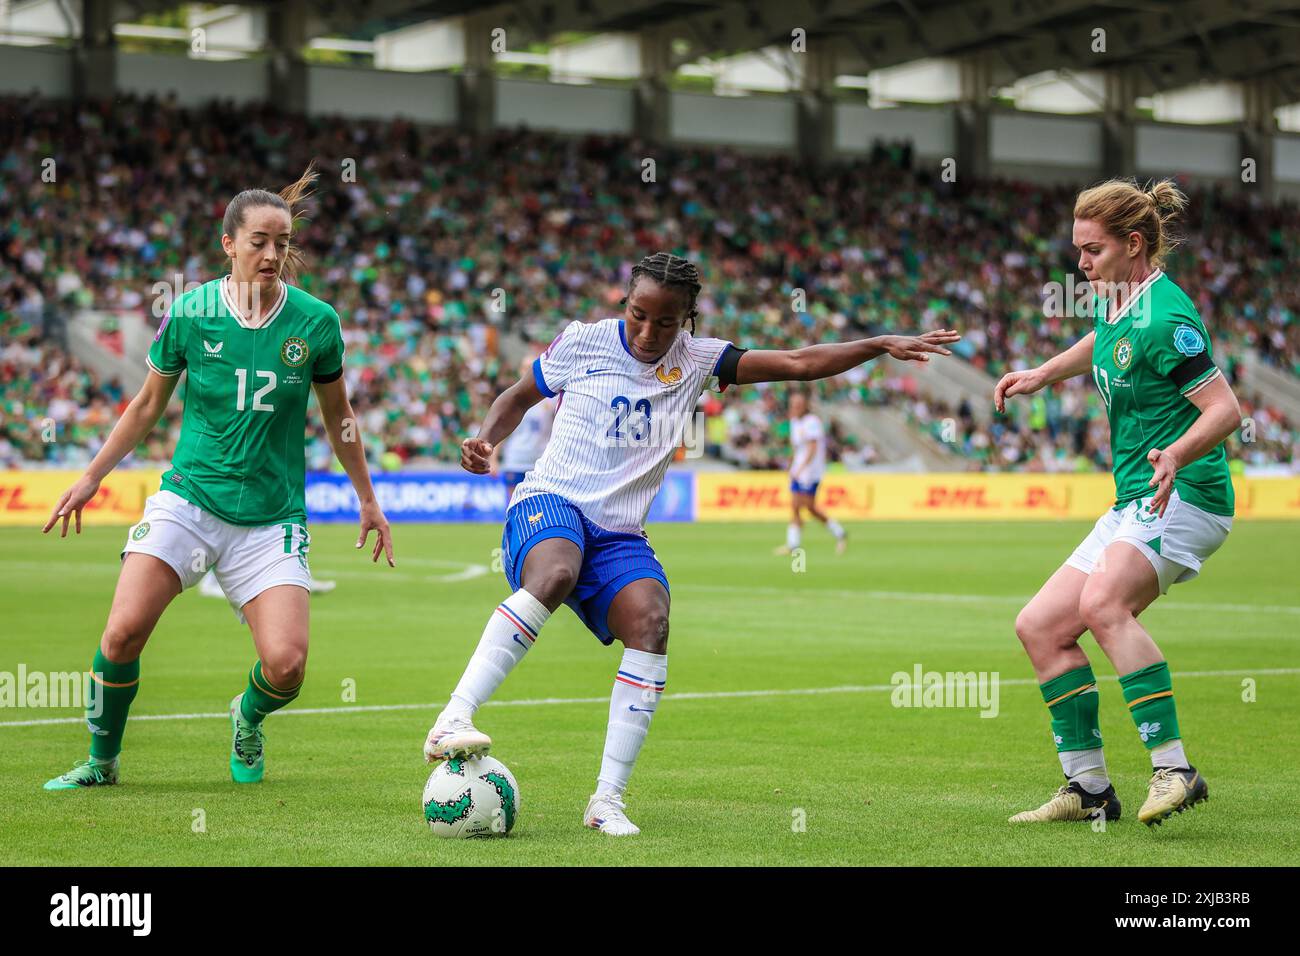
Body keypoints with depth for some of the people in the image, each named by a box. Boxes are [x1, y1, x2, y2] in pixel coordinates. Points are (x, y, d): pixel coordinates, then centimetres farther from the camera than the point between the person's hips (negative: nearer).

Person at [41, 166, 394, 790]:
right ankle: (101, 761, 7)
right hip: (187, 499, 0)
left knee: (286, 665, -15)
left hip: (271, 516, 0)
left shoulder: (316, 323, -4)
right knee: (123, 632, -19)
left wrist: (368, 499, 18)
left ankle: (248, 717, 23)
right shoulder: (189, 314, -5)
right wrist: (92, 477, 11)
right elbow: (148, 405, 11)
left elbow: (338, 417, 12)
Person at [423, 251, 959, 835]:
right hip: (550, 503, -3)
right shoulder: (584, 342, 3)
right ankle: (451, 723, -42)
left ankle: (608, 798, -22)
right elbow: (519, 397, 17)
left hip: (620, 535, 3)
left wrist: (881, 345, -1)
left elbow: (798, 364, 7)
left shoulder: (696, 361, 9)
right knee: (554, 575, -38)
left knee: (650, 622, -25)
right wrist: (485, 439, -3)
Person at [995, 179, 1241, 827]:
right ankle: (1089, 788, 8)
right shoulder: (1114, 301, 12)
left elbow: (1225, 409, -21)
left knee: (1102, 604, -35)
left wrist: (1175, 455, -37)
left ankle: (1174, 768, -35)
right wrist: (1040, 374, 25)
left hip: (1184, 496, -10)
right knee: (1040, 627, 5)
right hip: (1134, 506, 10)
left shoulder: (1163, 317, -16)